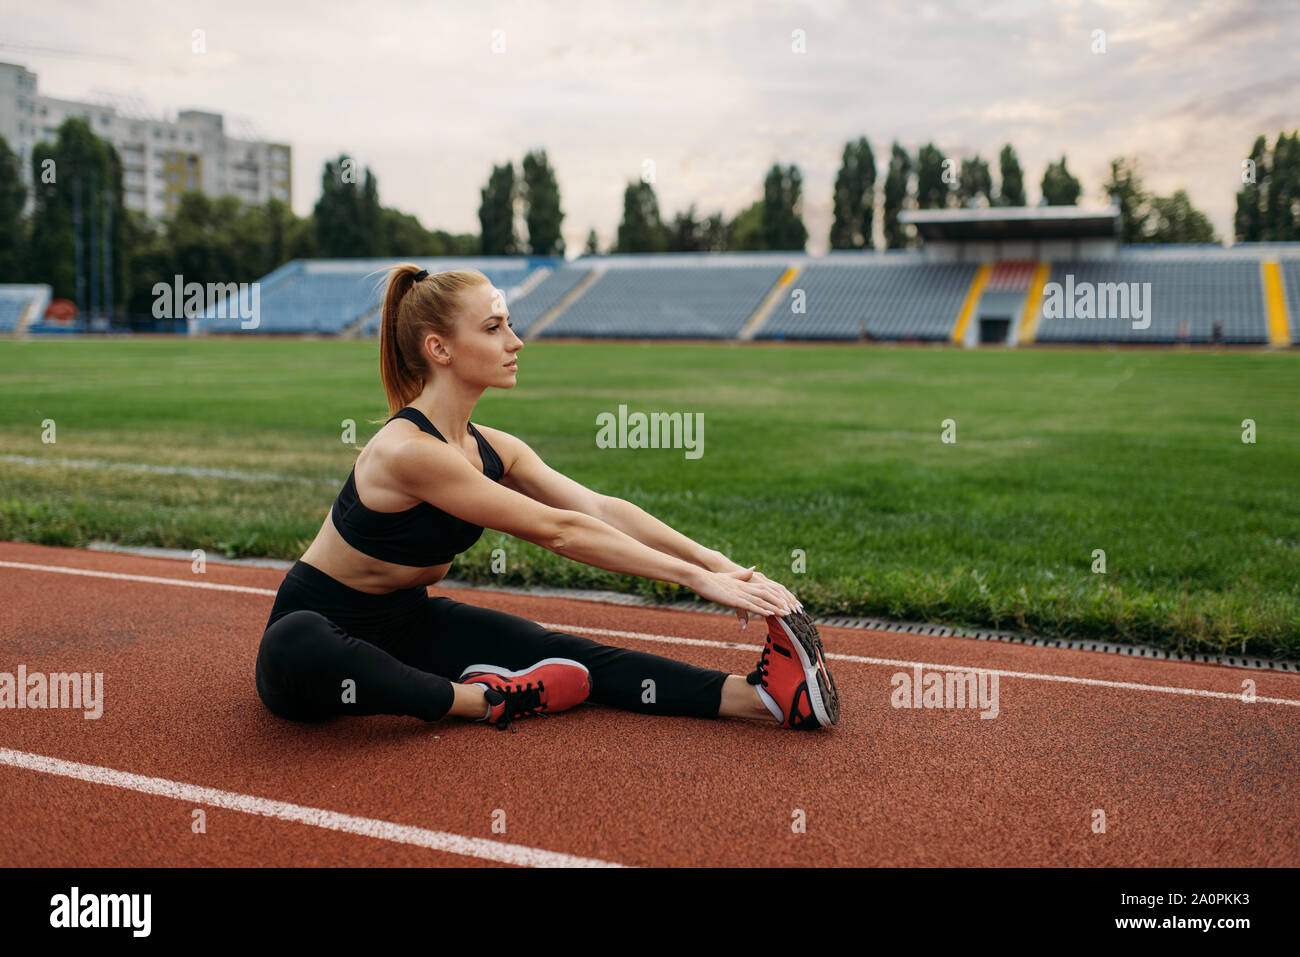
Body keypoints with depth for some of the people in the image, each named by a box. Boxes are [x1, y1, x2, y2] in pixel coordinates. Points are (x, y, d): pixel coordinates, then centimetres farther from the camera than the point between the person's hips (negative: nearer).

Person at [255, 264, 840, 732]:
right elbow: (558, 531, -28)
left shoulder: (491, 450, -1)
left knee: (559, 654, -14)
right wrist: (697, 578, -25)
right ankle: (484, 700, -28)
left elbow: (602, 510, -8)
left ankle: (762, 696, -24)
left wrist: (719, 564, -19)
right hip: (322, 627, -6)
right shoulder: (408, 451, -29)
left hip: (407, 621, 7)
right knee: (291, 652, -43)